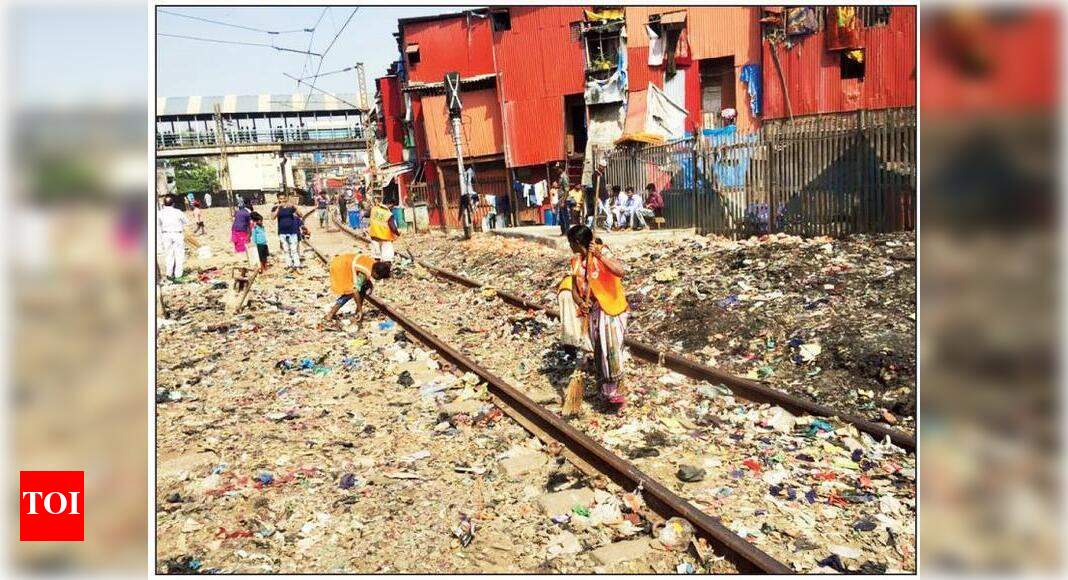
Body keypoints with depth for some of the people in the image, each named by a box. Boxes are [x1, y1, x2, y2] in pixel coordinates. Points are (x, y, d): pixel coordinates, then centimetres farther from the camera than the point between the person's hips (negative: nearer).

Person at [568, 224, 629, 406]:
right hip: (592, 311, 7)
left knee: (612, 347, -10)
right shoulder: (577, 262, 6)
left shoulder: (603, 254, -15)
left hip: (611, 309, -7)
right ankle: (606, 389, 22)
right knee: (598, 350, 11)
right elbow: (575, 289, 7)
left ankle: (613, 390, -3)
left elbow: (621, 272, -31)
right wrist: (580, 302, -15)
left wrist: (600, 256, -34)